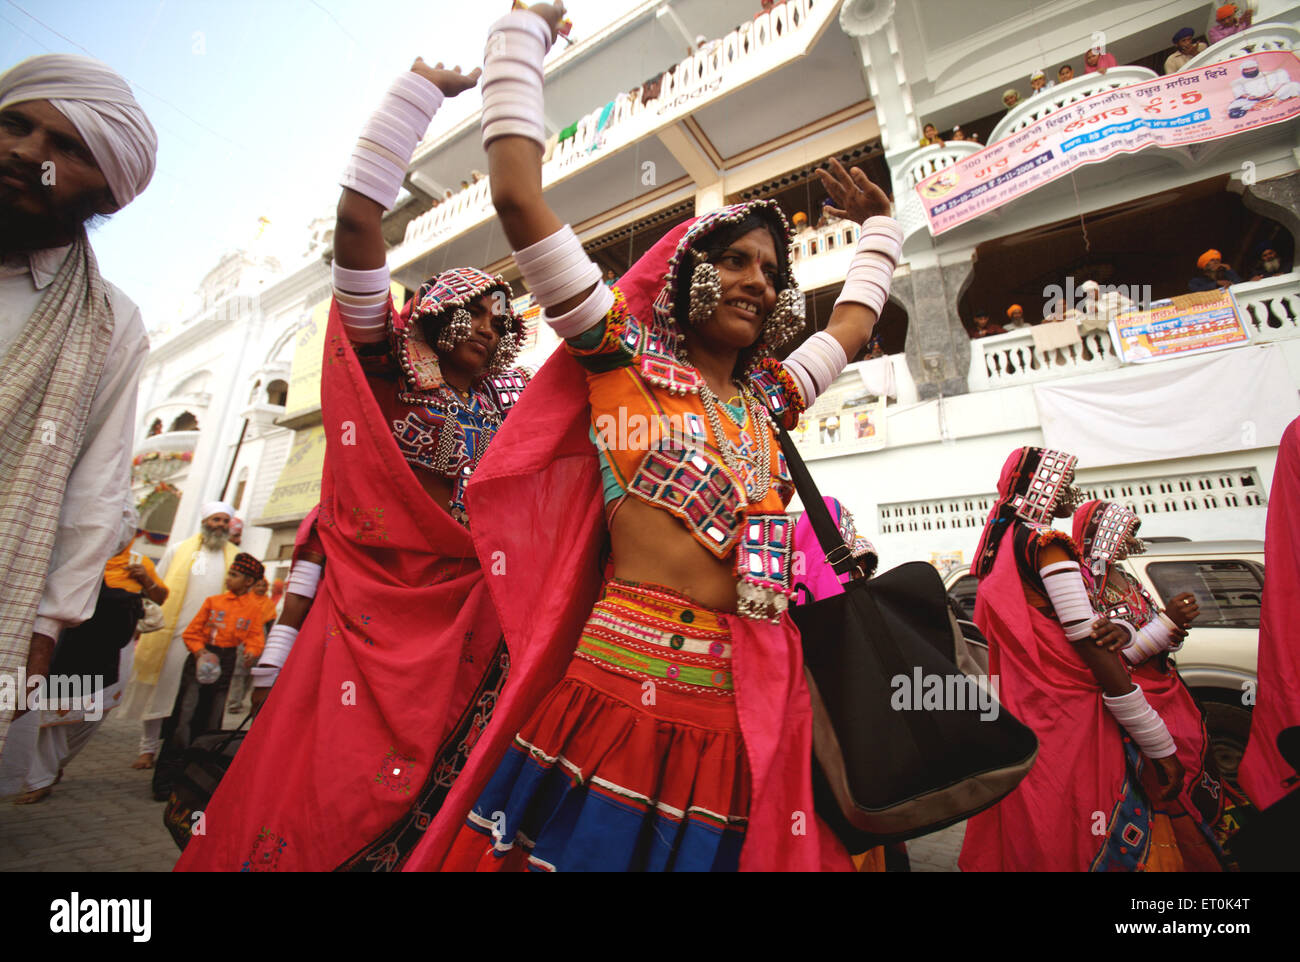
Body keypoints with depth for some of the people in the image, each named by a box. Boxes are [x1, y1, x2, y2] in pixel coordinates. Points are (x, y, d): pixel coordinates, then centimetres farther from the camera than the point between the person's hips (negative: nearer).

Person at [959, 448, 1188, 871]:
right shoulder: (1047, 544, -14)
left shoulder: (1004, 543, 13)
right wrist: (1161, 747, -12)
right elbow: (1091, 647, -17)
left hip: (1023, 707, 9)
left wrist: (1111, 629, -4)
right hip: (1069, 711, -9)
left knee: (1031, 832, 18)